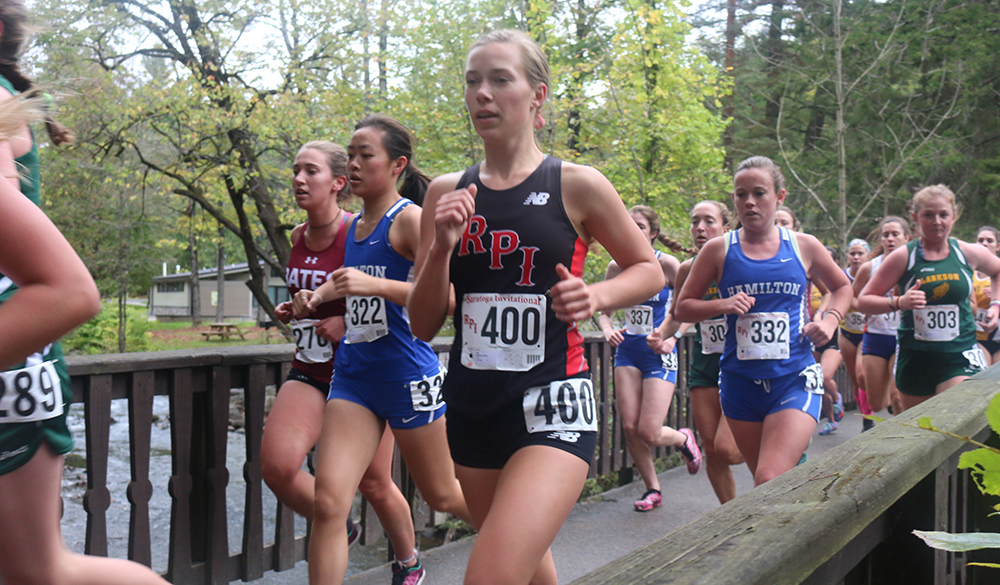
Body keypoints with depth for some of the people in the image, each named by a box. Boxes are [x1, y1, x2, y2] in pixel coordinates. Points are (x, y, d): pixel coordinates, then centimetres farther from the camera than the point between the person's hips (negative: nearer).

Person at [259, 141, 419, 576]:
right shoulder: (298, 237, 6)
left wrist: (349, 324, -20)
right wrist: (291, 310, 4)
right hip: (309, 373, 5)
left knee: (374, 485, 6)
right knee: (275, 465, -15)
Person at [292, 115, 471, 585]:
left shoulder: (409, 219, -11)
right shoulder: (353, 227, 12)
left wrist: (375, 284, -30)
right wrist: (317, 299, 9)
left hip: (407, 375, -6)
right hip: (353, 374, 6)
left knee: (442, 496, 14)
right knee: (327, 503, -9)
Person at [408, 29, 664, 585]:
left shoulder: (576, 185, -4)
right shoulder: (448, 192, 5)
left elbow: (649, 271, 9)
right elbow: (423, 325, 5)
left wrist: (597, 296, -12)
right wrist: (441, 247, -12)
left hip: (553, 402, -5)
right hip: (473, 407, 5)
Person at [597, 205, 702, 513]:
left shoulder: (667, 264, -9)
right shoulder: (617, 267, 2)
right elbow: (603, 310, 10)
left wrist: (670, 336, -20)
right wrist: (607, 330, -11)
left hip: (659, 353, -4)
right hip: (627, 350, 4)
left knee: (649, 433, -8)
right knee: (629, 427, -3)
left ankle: (683, 439, 29)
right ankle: (653, 490, 19)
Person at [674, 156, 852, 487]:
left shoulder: (804, 247, 5)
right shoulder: (719, 250, 2)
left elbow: (842, 288, 22)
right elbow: (682, 308, 7)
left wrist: (830, 321, 2)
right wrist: (721, 305, -11)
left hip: (795, 380, -2)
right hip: (740, 382, 2)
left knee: (771, 483, -18)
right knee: (765, 484, 12)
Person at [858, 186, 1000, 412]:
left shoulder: (969, 253, 2)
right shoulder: (903, 257, -4)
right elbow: (864, 301, -5)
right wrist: (899, 302, -21)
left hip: (960, 357, 0)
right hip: (915, 358, 0)